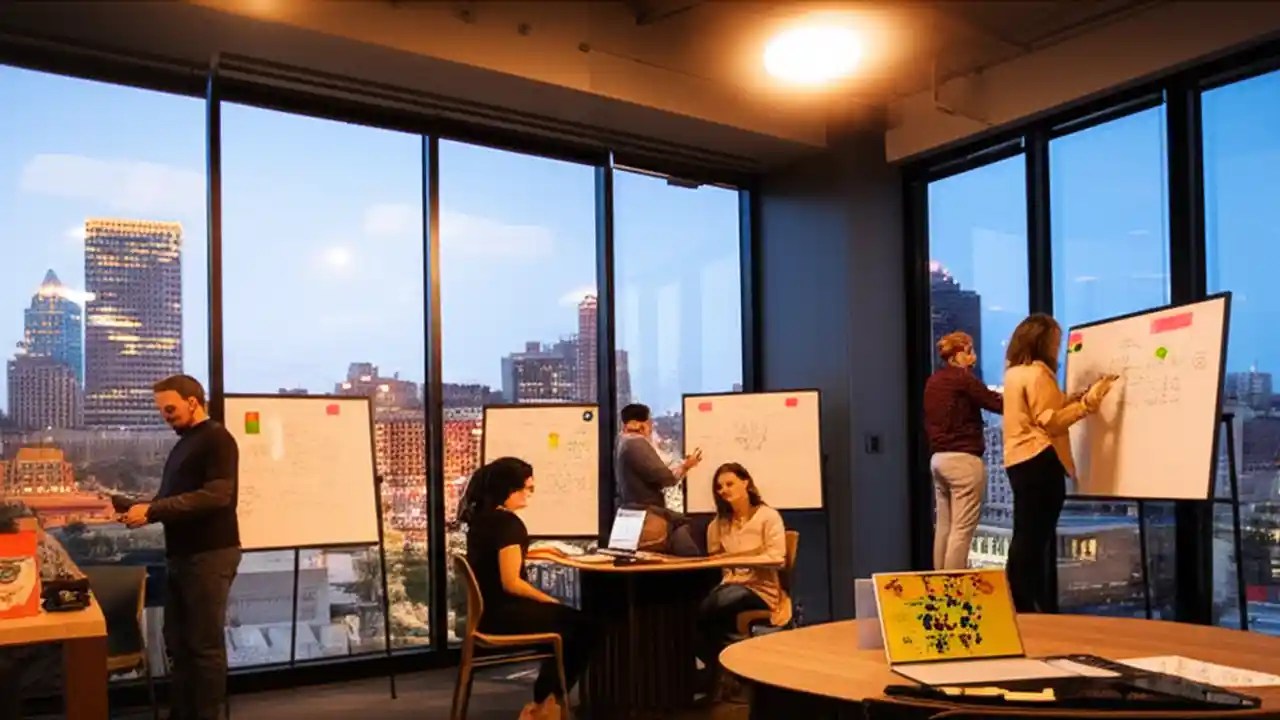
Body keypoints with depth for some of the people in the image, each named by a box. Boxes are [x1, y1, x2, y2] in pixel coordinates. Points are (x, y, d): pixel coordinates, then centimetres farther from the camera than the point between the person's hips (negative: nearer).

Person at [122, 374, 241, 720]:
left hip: (210, 555, -9)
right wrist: (142, 508, -1)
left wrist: (152, 510, -22)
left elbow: (216, 495, -21)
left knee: (205, 644, -3)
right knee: (177, 643, 12)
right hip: (181, 554, 9)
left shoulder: (217, 439, -9)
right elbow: (174, 498, 20)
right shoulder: (183, 443, 18)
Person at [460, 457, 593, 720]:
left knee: (566, 619, 20)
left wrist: (532, 553, 17)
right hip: (502, 613, -10)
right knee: (580, 626, 4)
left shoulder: (481, 516, 8)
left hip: (487, 608, 10)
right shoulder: (507, 522, -21)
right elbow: (511, 583, -24)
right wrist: (550, 601, -12)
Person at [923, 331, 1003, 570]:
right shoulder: (962, 378, -10)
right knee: (961, 530, -8)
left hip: (939, 458, 9)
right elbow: (996, 403, -11)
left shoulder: (933, 381, 15)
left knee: (944, 527, 11)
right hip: (963, 459, -9)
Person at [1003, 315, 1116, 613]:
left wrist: (1078, 397, 12)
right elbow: (1051, 421, -18)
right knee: (1035, 538, -6)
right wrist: (1089, 401, -20)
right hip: (1039, 461, -10)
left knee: (1027, 536, 14)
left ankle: (1017, 606, 17)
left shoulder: (1014, 372, 16)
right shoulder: (1037, 373, -13)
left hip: (1020, 460, 10)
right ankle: (1028, 607, -3)